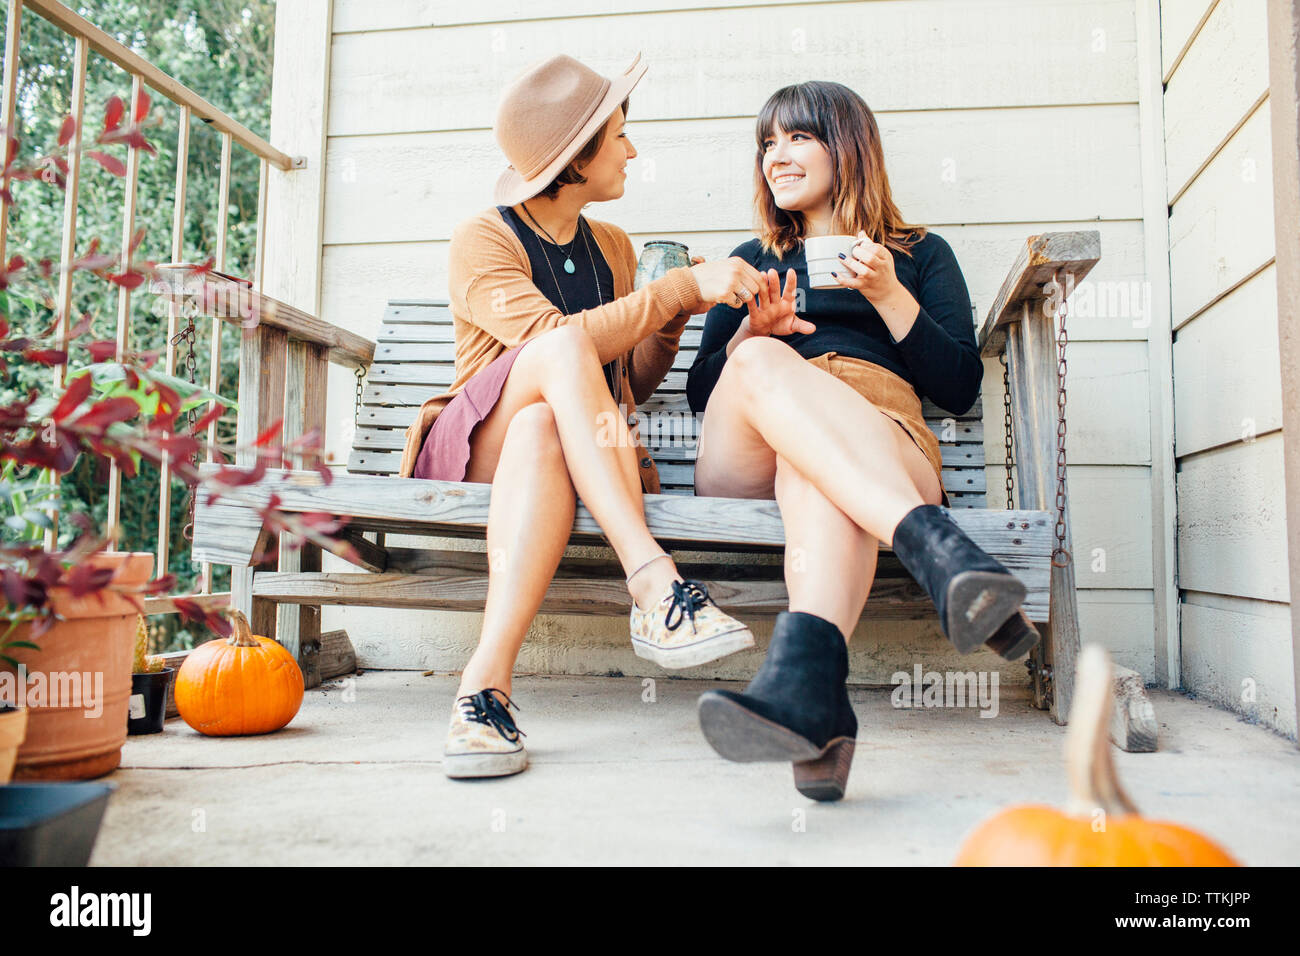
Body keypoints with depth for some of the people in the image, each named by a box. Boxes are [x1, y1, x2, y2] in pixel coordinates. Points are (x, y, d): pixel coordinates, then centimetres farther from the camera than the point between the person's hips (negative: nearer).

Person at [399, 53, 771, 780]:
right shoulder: (482, 243, -1)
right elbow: (553, 336, -21)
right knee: (563, 350, -35)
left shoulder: (614, 247, 19)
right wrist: (681, 285, -18)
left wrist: (677, 315, 4)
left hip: (579, 454, 3)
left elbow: (632, 387, 21)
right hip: (474, 449, -3)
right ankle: (656, 586, -43)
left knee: (541, 432, -36)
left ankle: (488, 680, -46)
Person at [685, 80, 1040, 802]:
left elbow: (960, 388, 12)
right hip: (748, 461, 2)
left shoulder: (921, 254, 26)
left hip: (886, 439, -1)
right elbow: (701, 393, 24)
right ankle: (934, 546, -54)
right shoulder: (752, 260, 33)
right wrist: (751, 332, 4)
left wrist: (888, 294, 0)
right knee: (759, 364, -34)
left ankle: (803, 672, -66)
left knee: (815, 477, -38)